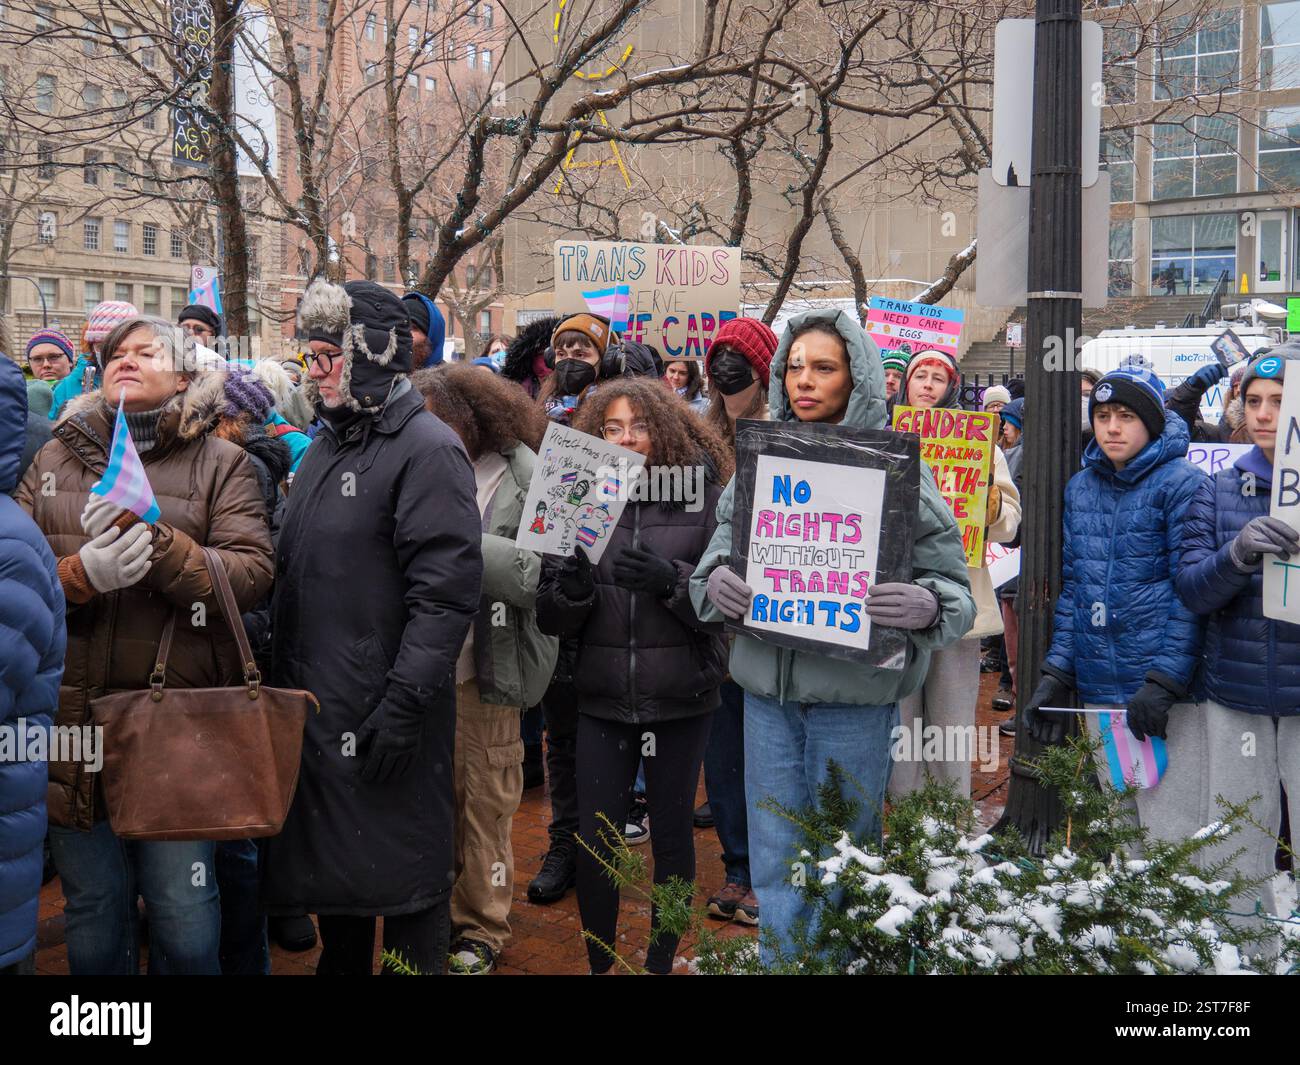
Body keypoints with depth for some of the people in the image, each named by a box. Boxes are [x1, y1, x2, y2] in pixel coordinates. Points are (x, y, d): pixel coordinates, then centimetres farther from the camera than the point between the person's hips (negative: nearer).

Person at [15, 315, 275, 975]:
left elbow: (252, 574, -8)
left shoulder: (221, 462, 4)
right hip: (74, 723, 2)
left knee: (185, 923, 3)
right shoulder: (55, 459, 11)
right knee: (93, 922, 14)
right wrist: (81, 574, -17)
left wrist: (156, 543, -22)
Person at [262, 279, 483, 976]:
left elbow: (447, 591, -20)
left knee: (402, 881, 5)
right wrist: (278, 678, 13)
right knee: (331, 871, 20)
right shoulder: (323, 449, 14)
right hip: (314, 707, 8)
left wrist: (403, 706, -23)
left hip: (385, 719, -8)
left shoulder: (426, 449, -13)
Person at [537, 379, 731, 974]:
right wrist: (571, 587, -18)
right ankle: (599, 963, 27)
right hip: (602, 700, 2)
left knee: (672, 831, 11)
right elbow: (550, 619, 3)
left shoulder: (705, 499, -4)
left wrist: (670, 580, -23)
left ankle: (662, 962, 30)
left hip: (681, 698, -1)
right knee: (595, 839, 4)